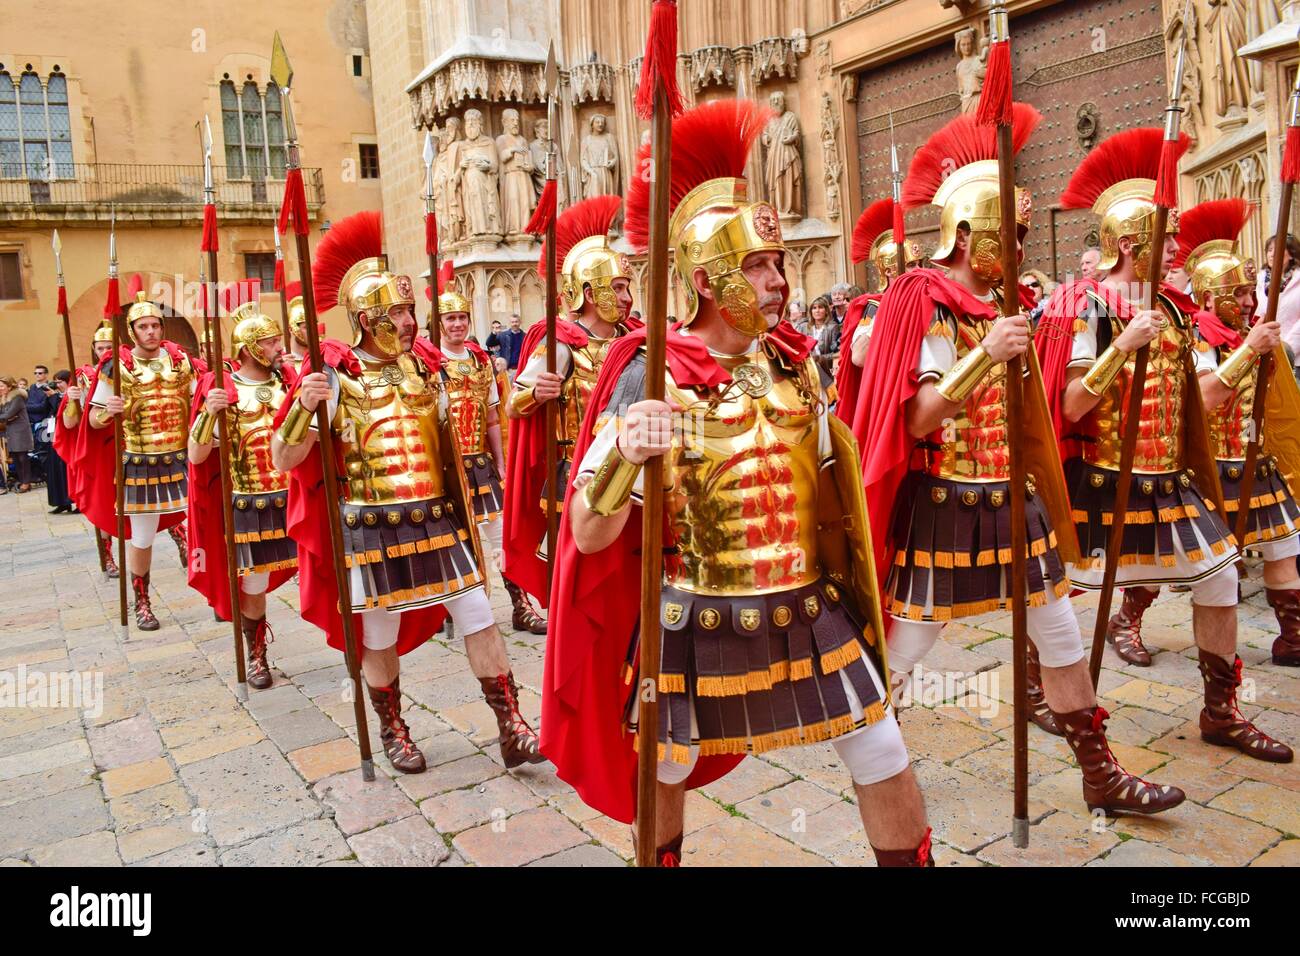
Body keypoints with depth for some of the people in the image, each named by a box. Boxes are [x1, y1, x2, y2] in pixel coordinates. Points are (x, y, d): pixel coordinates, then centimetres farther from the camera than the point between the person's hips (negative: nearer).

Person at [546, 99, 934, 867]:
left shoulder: (795, 359, -1)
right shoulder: (652, 376, -17)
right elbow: (589, 536, -22)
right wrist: (622, 455, -40)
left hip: (811, 612, 4)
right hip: (700, 624, -3)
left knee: (885, 761, 8)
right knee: (665, 774, 19)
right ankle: (666, 854, 49)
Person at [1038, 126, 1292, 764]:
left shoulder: (1173, 310, 11)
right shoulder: (1087, 307, -12)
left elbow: (1191, 398, 16)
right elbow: (1068, 407, -20)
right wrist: (1124, 345, -27)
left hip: (1167, 481, 7)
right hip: (1099, 483, -7)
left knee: (1219, 582, 6)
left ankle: (1221, 714, 22)